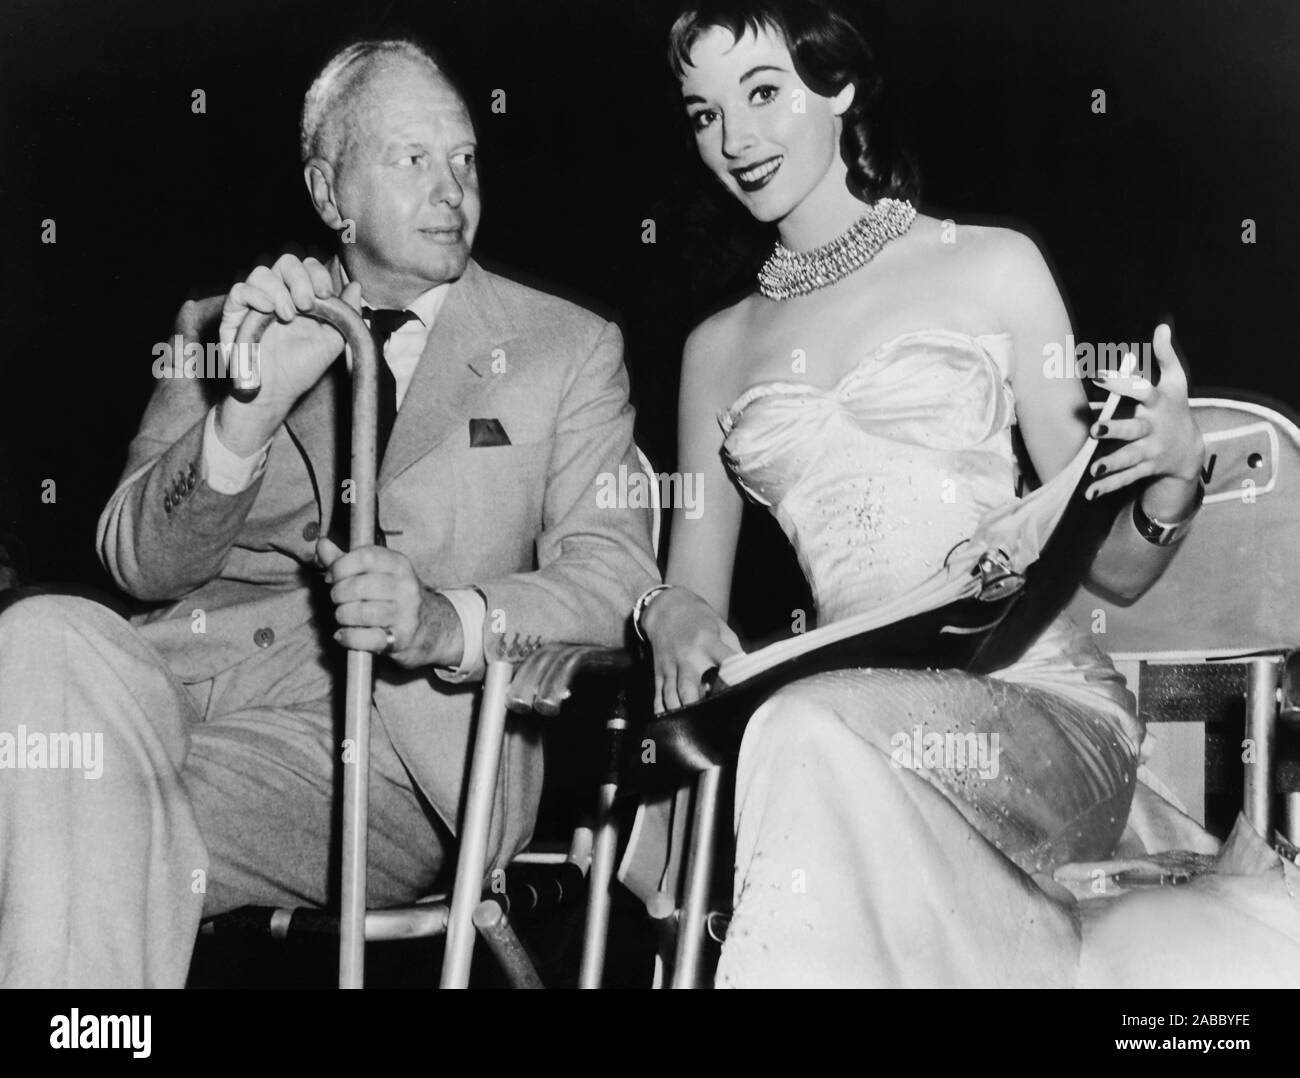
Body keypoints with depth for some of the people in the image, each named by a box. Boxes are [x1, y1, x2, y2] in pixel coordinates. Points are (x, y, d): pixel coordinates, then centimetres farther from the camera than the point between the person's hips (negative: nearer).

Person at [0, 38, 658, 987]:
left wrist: (449, 619, -21)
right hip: (184, 684, 3)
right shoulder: (220, 327, 20)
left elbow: (616, 577, 1)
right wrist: (244, 417, -13)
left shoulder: (569, 348, 14)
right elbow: (140, 563, 8)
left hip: (391, 738, -3)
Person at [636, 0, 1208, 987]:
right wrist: (675, 612, -7)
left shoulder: (991, 267, 6)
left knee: (816, 735, -33)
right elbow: (692, 590, 16)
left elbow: (1112, 568, 8)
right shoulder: (718, 349, 16)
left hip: (1037, 699, -3)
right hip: (858, 710, 3)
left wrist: (1173, 478, -13)